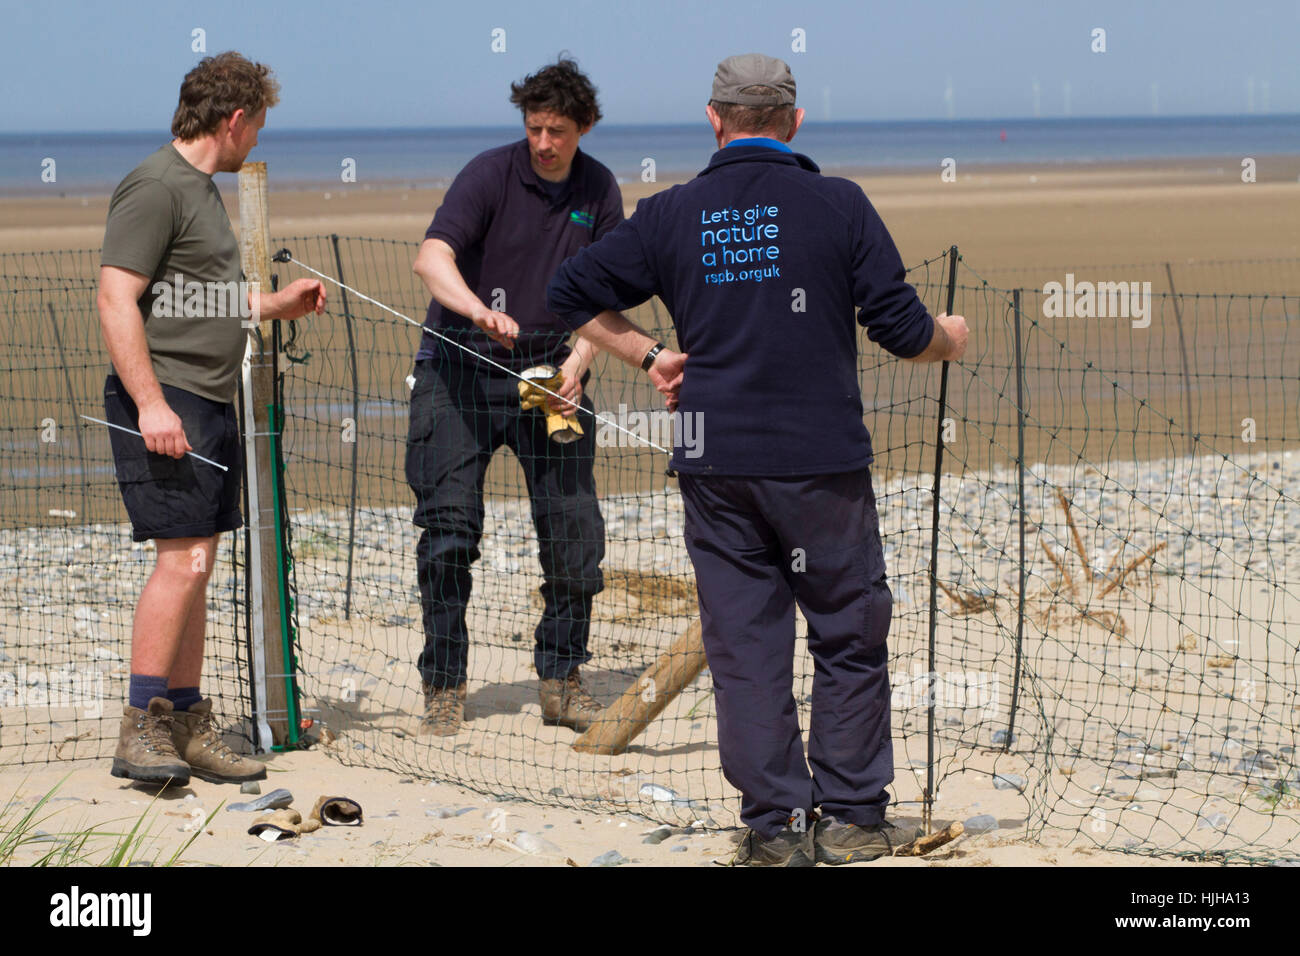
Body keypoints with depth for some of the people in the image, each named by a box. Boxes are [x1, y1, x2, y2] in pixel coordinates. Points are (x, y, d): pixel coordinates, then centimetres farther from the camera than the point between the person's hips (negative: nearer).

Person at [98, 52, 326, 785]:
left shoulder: (203, 189, 19)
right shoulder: (155, 187, -11)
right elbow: (118, 300, -17)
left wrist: (277, 306, 29)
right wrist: (150, 402, -23)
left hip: (211, 404, 10)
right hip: (167, 404, -10)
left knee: (196, 565, 10)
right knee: (182, 558, -14)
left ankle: (188, 724, 15)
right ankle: (140, 731, -11)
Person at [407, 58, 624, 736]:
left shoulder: (600, 192, 5)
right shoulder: (490, 173, -9)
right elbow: (432, 257, -22)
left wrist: (576, 365, -11)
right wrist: (480, 310, -41)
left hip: (550, 370, 4)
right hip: (462, 367, -3)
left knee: (574, 530, 0)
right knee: (449, 525, -8)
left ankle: (560, 681, 13)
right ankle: (443, 687, 1)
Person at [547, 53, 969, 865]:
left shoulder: (672, 214, 3)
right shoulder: (838, 205, -4)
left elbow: (572, 295, 8)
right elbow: (900, 328, -3)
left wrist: (647, 355, 17)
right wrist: (949, 339, 18)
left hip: (715, 466, 2)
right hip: (822, 461, -2)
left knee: (745, 642, 7)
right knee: (850, 634, 10)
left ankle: (775, 825, 7)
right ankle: (851, 815, 12)